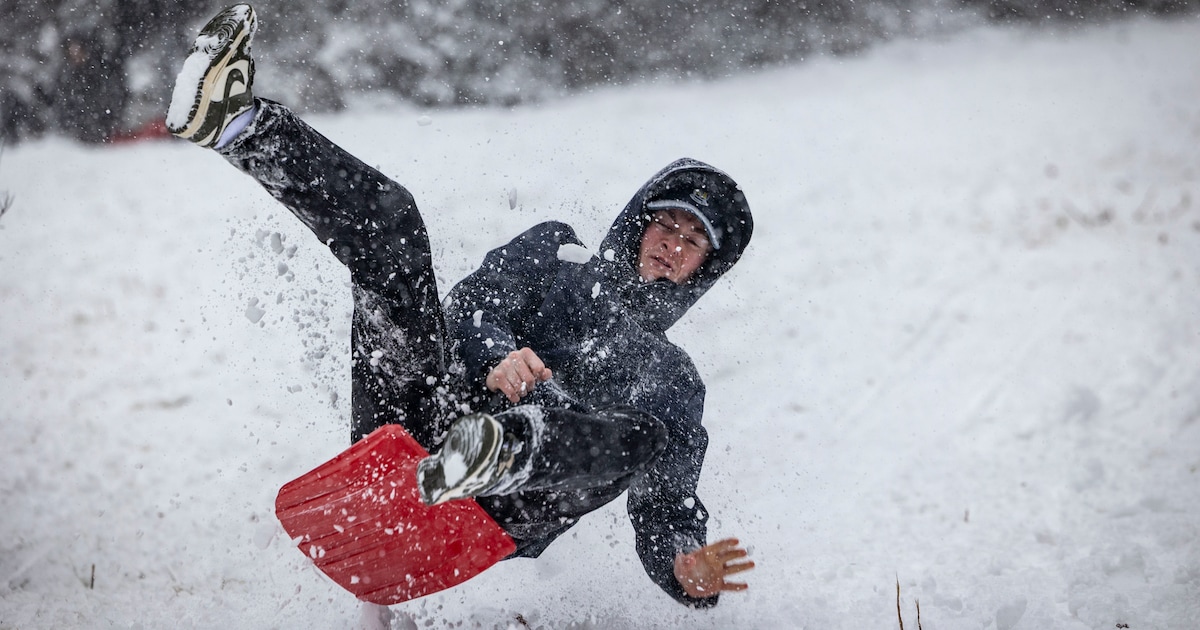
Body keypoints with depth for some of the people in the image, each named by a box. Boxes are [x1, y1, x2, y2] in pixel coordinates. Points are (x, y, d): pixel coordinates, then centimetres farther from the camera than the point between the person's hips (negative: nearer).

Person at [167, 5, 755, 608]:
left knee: (644, 434, -30)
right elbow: (473, 304, 9)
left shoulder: (673, 383, 26)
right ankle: (234, 123, -38)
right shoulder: (556, 252, 28)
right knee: (388, 213, -11)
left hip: (496, 519, -1)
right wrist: (494, 359, -16)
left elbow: (669, 511, 16)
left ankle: (490, 460, -61)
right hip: (417, 415, 1)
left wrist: (688, 570, -9)